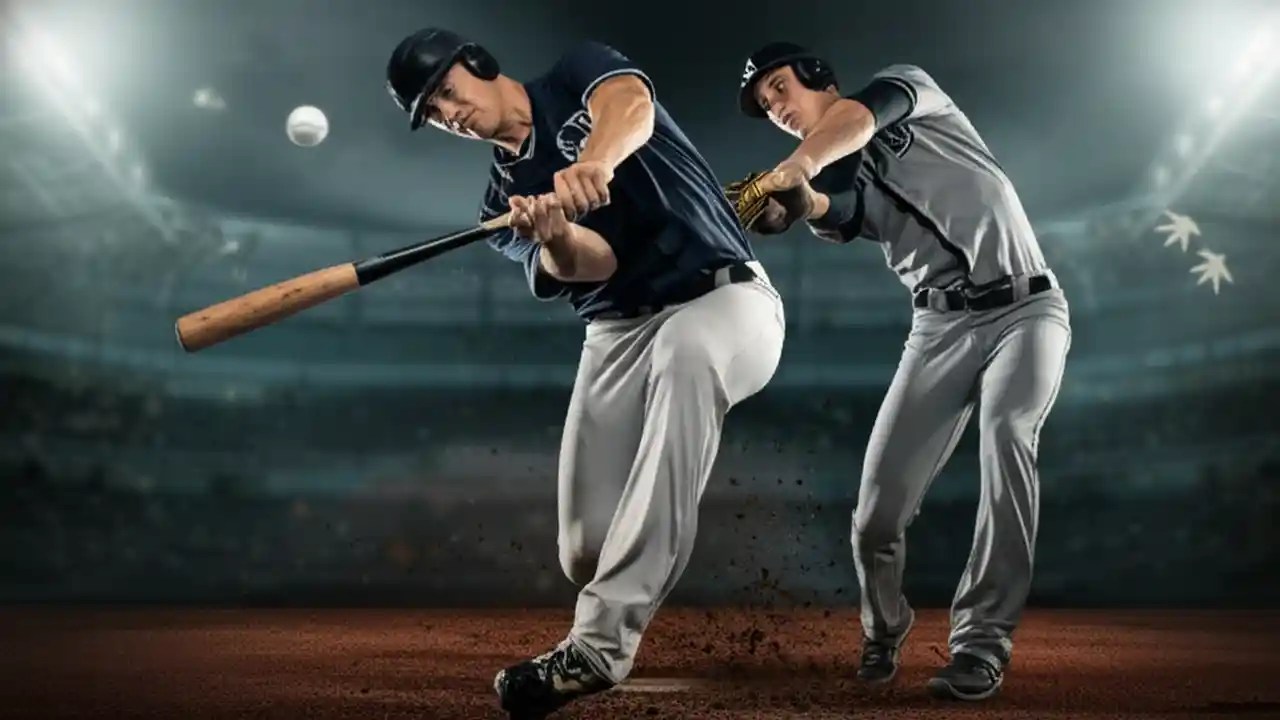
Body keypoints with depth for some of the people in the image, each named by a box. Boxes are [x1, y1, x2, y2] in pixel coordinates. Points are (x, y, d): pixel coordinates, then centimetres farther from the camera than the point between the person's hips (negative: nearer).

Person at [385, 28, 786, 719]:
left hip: (725, 298, -5)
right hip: (619, 334, 5)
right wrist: (553, 236, -33)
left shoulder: (580, 72, 2)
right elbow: (590, 263, -10)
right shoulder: (503, 201, 10)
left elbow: (630, 105, -23)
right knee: (585, 552, -9)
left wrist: (594, 160, -45)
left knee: (685, 344, -41)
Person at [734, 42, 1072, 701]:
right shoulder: (837, 180, 10)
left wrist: (802, 163, -42)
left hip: (1024, 306, -4)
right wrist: (794, 204, -39)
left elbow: (864, 111, -22)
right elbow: (834, 217, -15)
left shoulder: (905, 84, 2)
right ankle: (883, 628, 20)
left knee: (1005, 431, -30)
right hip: (941, 326, 4)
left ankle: (982, 641, -25)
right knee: (878, 506, -7)